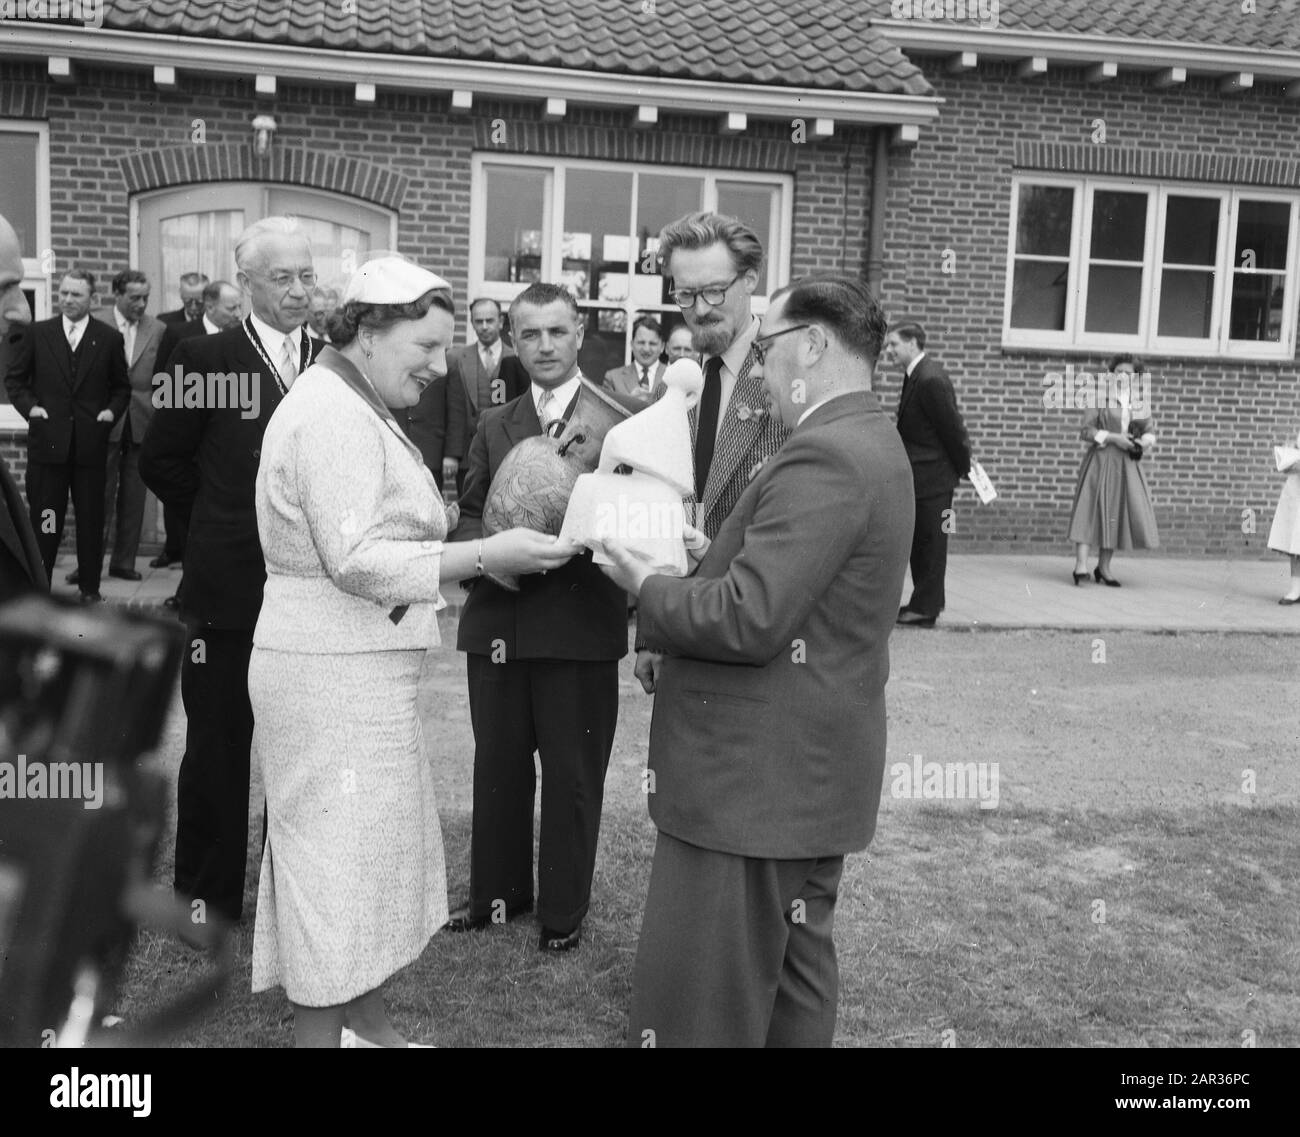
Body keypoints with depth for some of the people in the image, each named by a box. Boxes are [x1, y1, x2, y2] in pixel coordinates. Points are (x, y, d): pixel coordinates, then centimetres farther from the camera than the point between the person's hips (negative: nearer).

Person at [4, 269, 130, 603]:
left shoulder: (109, 338, 4)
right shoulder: (37, 333, 5)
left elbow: (121, 387, 11)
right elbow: (14, 378, 10)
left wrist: (112, 410, -6)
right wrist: (28, 406, -5)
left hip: (91, 442, 0)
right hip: (47, 440, 0)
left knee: (91, 519, 7)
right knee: (44, 520, 4)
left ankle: (90, 586, 17)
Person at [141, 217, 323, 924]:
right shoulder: (204, 357, -3)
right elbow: (161, 461, 3)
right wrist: (222, 516, 3)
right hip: (229, 590, -2)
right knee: (217, 747, 9)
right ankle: (205, 894, 23)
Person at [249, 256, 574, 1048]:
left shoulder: (354, 408, 14)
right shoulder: (332, 414, -18)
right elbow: (356, 560, -25)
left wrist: (446, 536, 7)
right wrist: (487, 554, -26)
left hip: (358, 668, 10)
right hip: (338, 676, -10)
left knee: (368, 850, 17)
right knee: (338, 860, 0)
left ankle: (366, 1024, 31)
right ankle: (323, 1033, 14)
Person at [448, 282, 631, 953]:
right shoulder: (493, 424, 13)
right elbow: (467, 516, 11)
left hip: (581, 627, -4)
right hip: (498, 624, 4)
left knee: (572, 774, 7)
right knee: (497, 765, 15)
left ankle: (564, 910, 23)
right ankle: (497, 893, 33)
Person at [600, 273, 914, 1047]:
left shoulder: (824, 455, -21)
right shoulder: (864, 441, 13)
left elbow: (747, 619, -26)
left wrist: (648, 585, -11)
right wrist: (709, 558, 7)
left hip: (756, 778, -10)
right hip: (806, 770, 10)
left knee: (698, 1007, 1)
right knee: (794, 978, 20)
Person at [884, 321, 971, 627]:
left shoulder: (931, 380, -21)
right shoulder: (917, 374, 10)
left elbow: (952, 427, -17)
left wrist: (963, 467, -8)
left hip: (932, 476, -10)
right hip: (920, 475, 10)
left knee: (930, 541, -1)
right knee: (919, 541, 16)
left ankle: (926, 608, 7)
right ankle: (927, 600, 26)